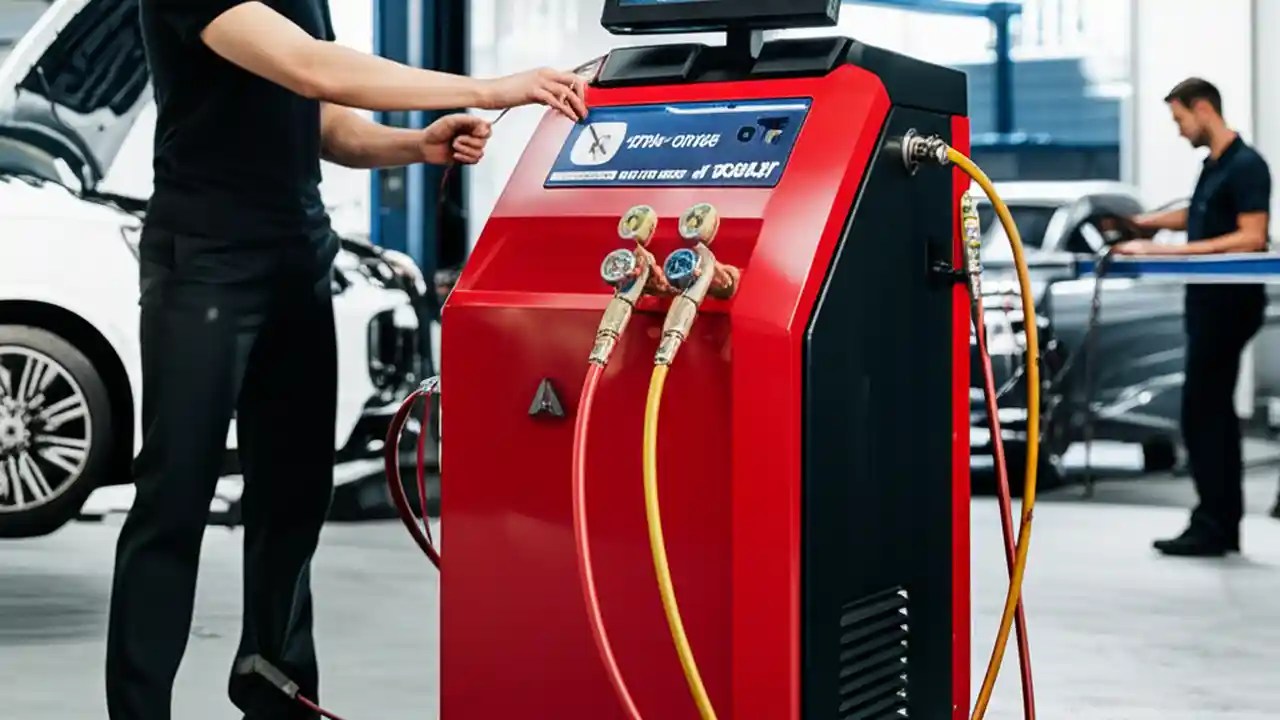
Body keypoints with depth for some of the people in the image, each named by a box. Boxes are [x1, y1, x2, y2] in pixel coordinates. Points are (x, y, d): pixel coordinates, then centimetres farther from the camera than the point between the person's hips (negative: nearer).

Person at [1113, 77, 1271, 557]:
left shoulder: (1246, 166, -13)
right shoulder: (1211, 167, 13)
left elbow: (1252, 237, -20)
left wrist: (1183, 250, -24)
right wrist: (1142, 224, 21)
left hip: (1230, 301, -9)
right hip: (1208, 300, 9)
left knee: (1201, 413, -10)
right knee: (1215, 411, 12)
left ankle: (1211, 525, -7)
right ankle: (1225, 526, 18)